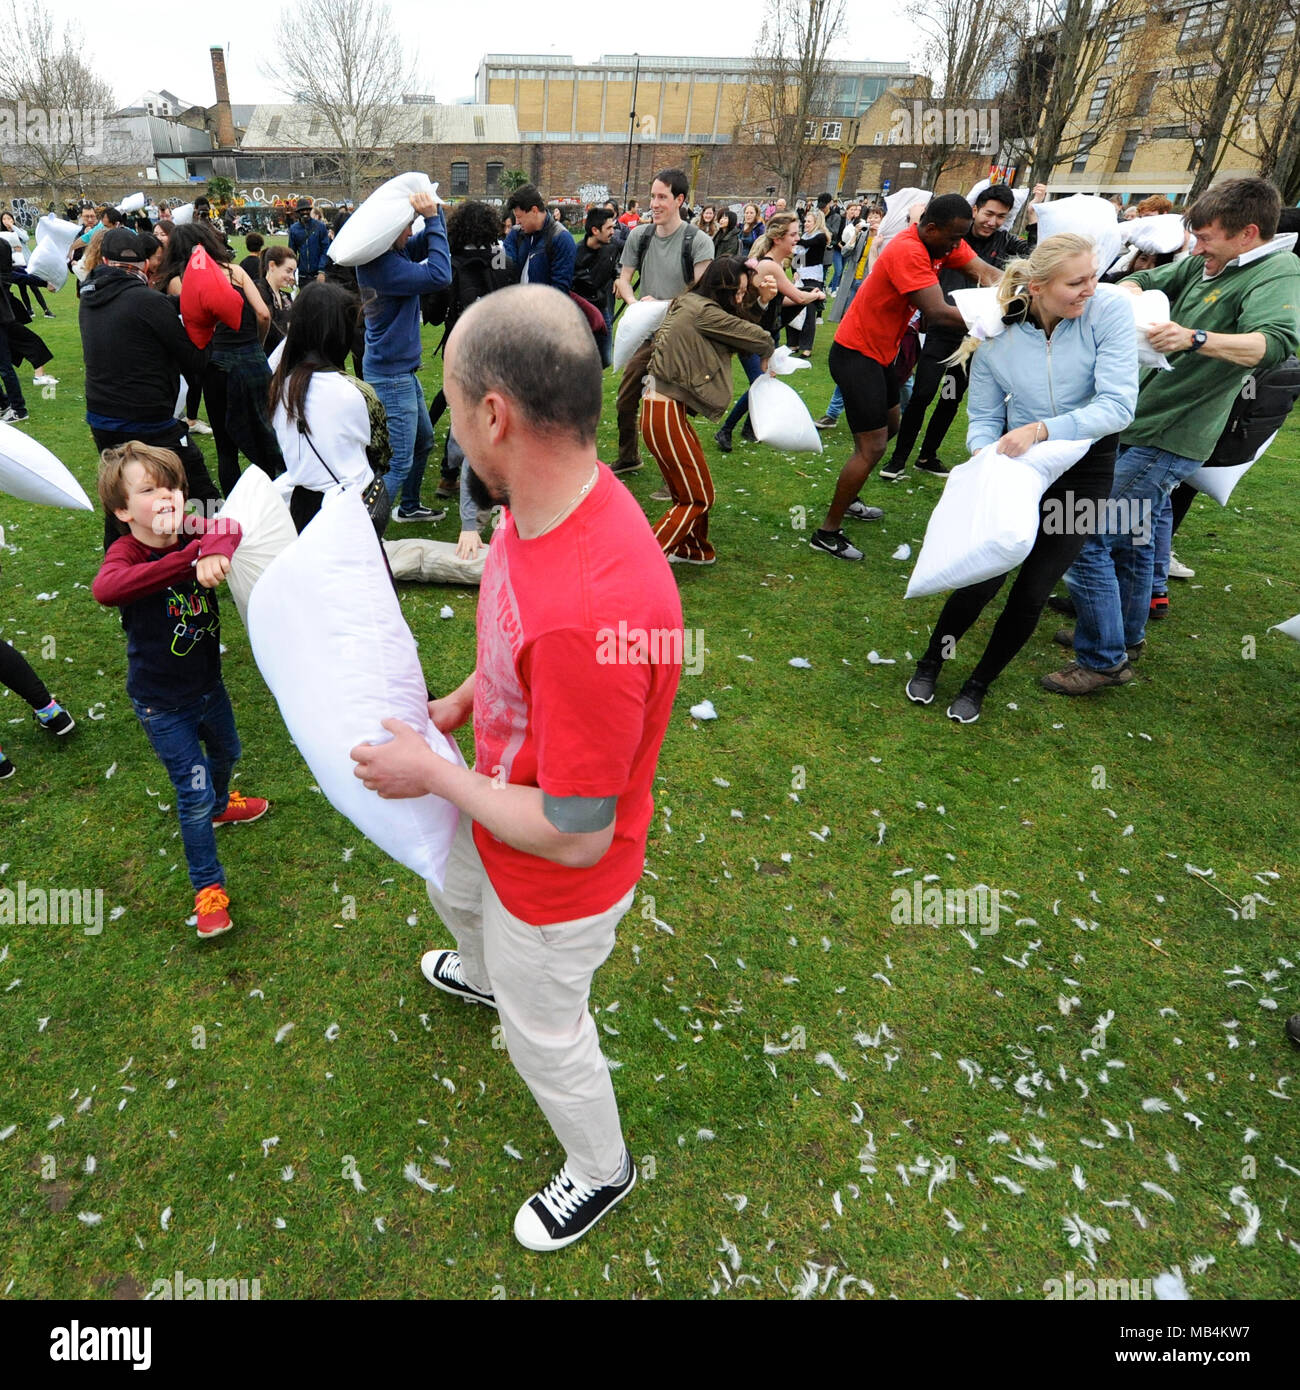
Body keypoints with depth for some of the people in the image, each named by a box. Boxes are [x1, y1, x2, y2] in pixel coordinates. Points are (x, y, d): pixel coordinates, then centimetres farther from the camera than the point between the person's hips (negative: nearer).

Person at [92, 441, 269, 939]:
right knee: (194, 793, 1)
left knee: (225, 752, 30)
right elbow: (105, 588, -47)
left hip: (207, 684, 6)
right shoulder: (125, 553, -25)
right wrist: (189, 557, -50)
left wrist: (215, 549, -54)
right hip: (162, 705, -5)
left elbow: (229, 527, -32)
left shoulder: (194, 533, -12)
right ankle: (208, 887, 21)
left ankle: (219, 805, 62)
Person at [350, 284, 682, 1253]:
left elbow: (574, 836, -33)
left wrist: (433, 774, -21)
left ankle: (600, 1172, 54)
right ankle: (485, 977, 77)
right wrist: (459, 703, 2)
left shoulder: (591, 610, -44)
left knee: (545, 1037, 20)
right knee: (453, 896, 39)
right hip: (494, 816, 9)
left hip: (556, 885, -9)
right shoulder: (544, 501, -13)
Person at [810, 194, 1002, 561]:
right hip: (856, 354, -10)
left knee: (889, 426, 24)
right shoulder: (908, 252, -26)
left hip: (878, 351, 10)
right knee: (872, 447, -11)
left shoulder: (942, 241, 2)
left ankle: (846, 499, 37)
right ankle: (827, 533, -4)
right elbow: (938, 313, -34)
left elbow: (984, 271, -9)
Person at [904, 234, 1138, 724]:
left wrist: (1041, 430, -35)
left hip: (1084, 467, 0)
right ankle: (932, 661, 21)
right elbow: (984, 417, -3)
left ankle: (979, 683, 23)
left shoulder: (1108, 312, -17)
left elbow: (1118, 405, -24)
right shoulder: (996, 333, -11)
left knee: (1032, 592, 1)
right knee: (983, 578, -7)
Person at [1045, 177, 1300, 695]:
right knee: (1128, 535, 20)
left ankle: (1102, 660, -3)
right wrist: (1125, 298, -3)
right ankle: (1127, 633, 38)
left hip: (1167, 441, -10)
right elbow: (1147, 279, 21)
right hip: (1141, 425, 10)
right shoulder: (1207, 265, 11)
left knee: (1086, 538, -14)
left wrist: (1195, 338, -45)